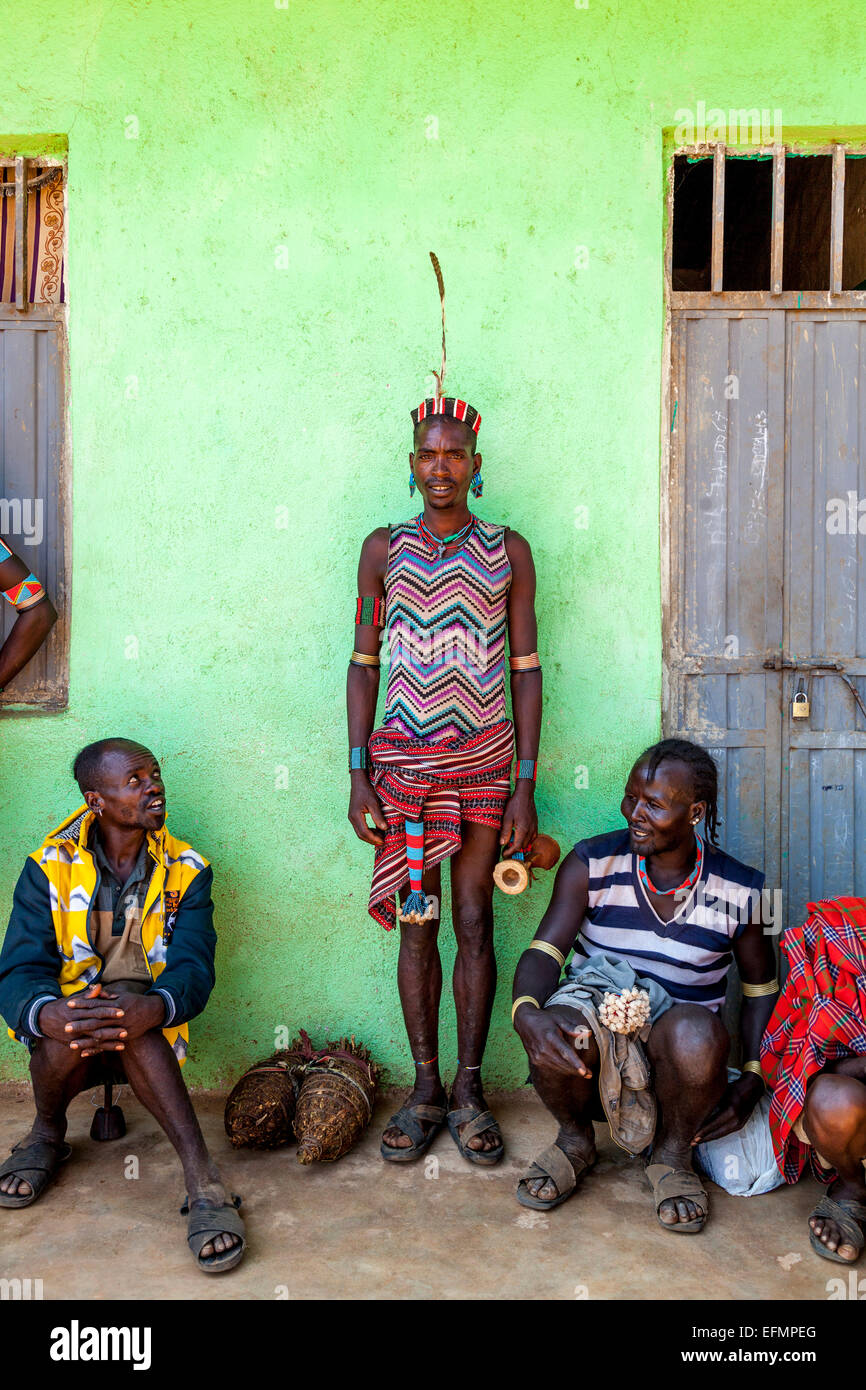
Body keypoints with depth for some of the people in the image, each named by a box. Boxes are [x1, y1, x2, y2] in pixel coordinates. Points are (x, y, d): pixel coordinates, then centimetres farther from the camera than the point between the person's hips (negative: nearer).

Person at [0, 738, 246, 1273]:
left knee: (127, 996, -34)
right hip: (63, 1045, 1)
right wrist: (48, 1014, -39)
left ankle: (204, 1185, -36)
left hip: (149, 1038, 0)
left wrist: (150, 1009, -40)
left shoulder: (187, 872, -3)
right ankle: (49, 1132, 2)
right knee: (71, 1031, -34)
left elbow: (193, 968, -15)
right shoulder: (49, 869, -4)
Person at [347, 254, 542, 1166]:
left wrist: (526, 783, -4)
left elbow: (526, 671, 2)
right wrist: (357, 773, -2)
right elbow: (363, 665, 5)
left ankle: (468, 1089, 19)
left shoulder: (507, 551, 3)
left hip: (485, 763, 0)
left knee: (474, 923, 4)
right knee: (416, 924, 6)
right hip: (402, 760, 1)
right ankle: (425, 1088, 21)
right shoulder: (383, 549, 4)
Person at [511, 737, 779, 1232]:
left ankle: (673, 1154, -2)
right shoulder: (592, 863, -5)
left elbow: (762, 988, 9)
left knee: (696, 1031, -36)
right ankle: (575, 1138, 2)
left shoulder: (739, 889, -3)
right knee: (555, 1033, -35)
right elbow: (544, 951, -12)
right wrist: (527, 1013, -34)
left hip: (677, 1043, 0)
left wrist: (752, 1080, -4)